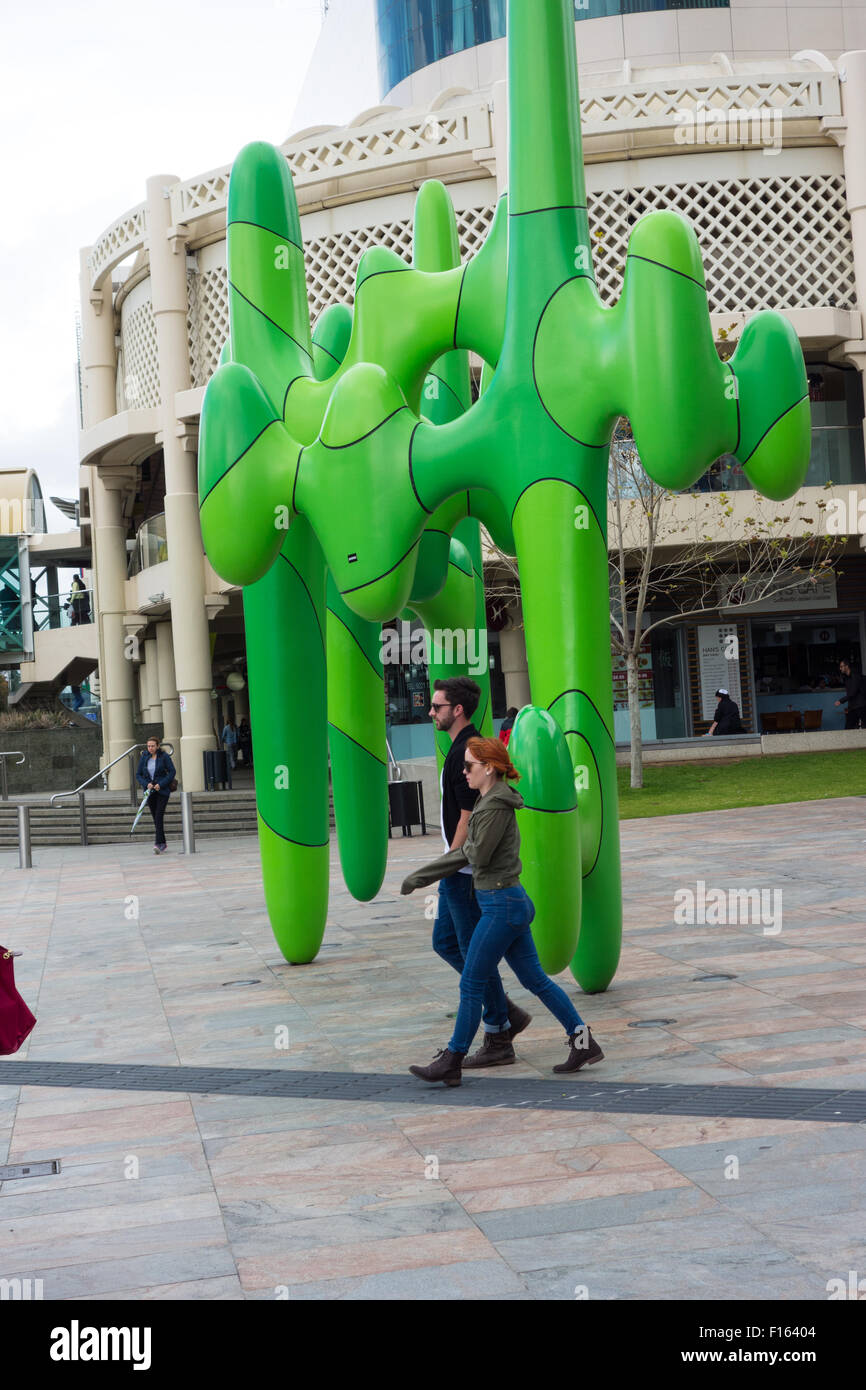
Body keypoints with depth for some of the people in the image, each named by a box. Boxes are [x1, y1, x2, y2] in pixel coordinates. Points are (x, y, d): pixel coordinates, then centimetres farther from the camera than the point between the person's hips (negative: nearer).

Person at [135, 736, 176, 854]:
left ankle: (159, 844, -21)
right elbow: (138, 775, 8)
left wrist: (161, 784, -15)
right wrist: (146, 784, -10)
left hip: (162, 790, -4)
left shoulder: (164, 756, -4)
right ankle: (162, 844, 16)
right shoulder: (143, 758, 6)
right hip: (150, 791, 4)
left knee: (159, 817, -15)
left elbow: (172, 772, -6)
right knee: (155, 818, 7)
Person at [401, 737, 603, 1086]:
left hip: (501, 904, -10)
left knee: (471, 985, 0)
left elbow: (478, 855, -19)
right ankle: (583, 1042, 15)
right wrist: (419, 877, 18)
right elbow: (463, 855, 18)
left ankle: (451, 1063, 9)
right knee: (534, 979, 12)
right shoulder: (488, 800, 13)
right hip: (511, 902, 10)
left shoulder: (497, 805, -17)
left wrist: (467, 844, 4)